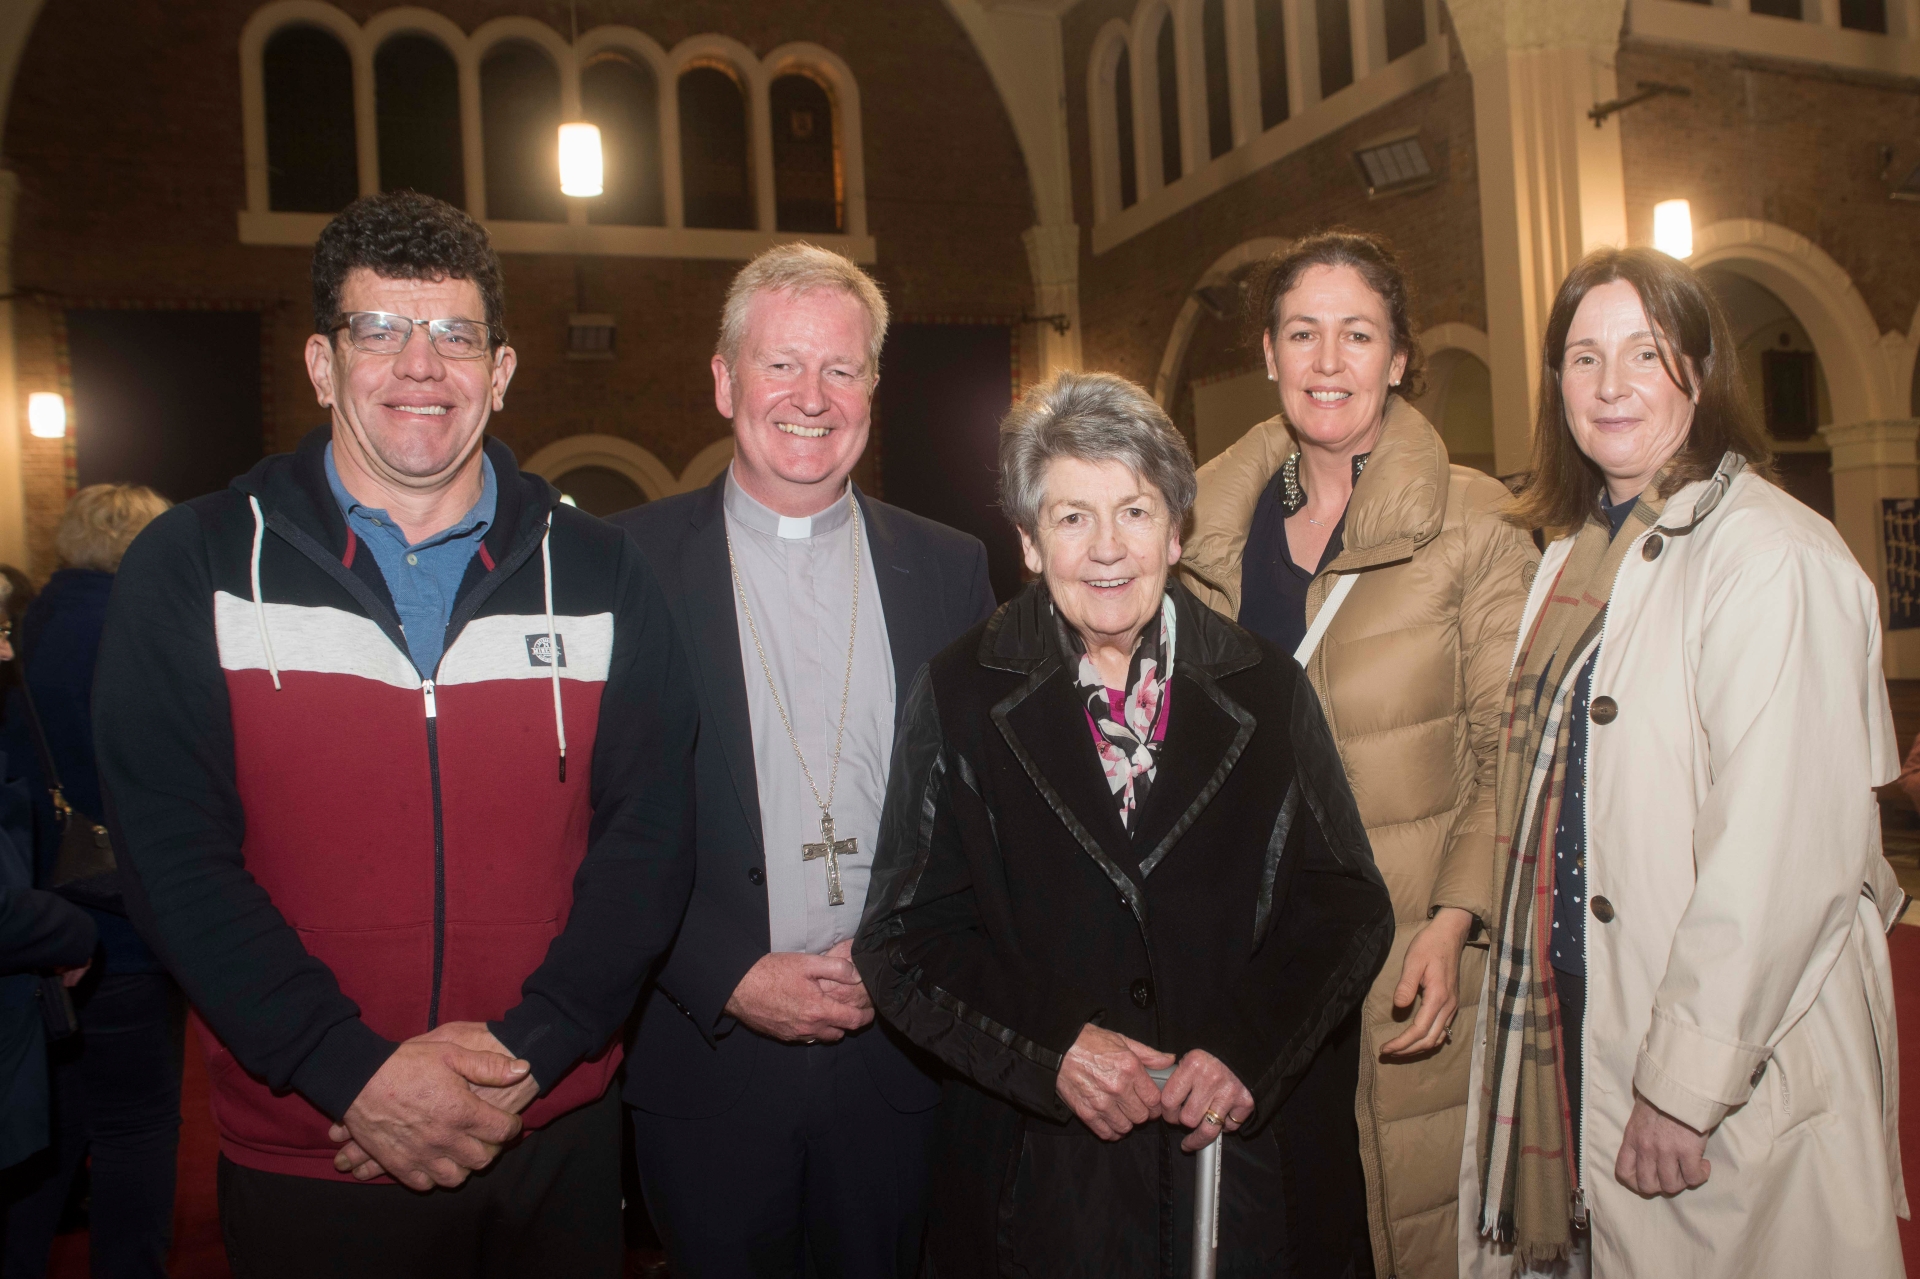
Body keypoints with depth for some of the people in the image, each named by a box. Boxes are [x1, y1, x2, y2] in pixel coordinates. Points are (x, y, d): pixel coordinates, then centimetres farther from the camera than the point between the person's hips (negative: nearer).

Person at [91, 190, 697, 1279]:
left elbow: (652, 831, -3)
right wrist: (357, 1073, -16)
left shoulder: (602, 575, 1)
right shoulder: (194, 571, -3)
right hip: (305, 1157, -1)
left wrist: (528, 1051, -14)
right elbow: (175, 856, -9)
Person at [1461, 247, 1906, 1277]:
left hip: (1738, 1076, -7)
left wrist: (1686, 1083, -21)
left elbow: (1785, 855, -23)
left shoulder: (1775, 556, -17)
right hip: (1568, 1020, 7)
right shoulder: (1573, 554, 10)